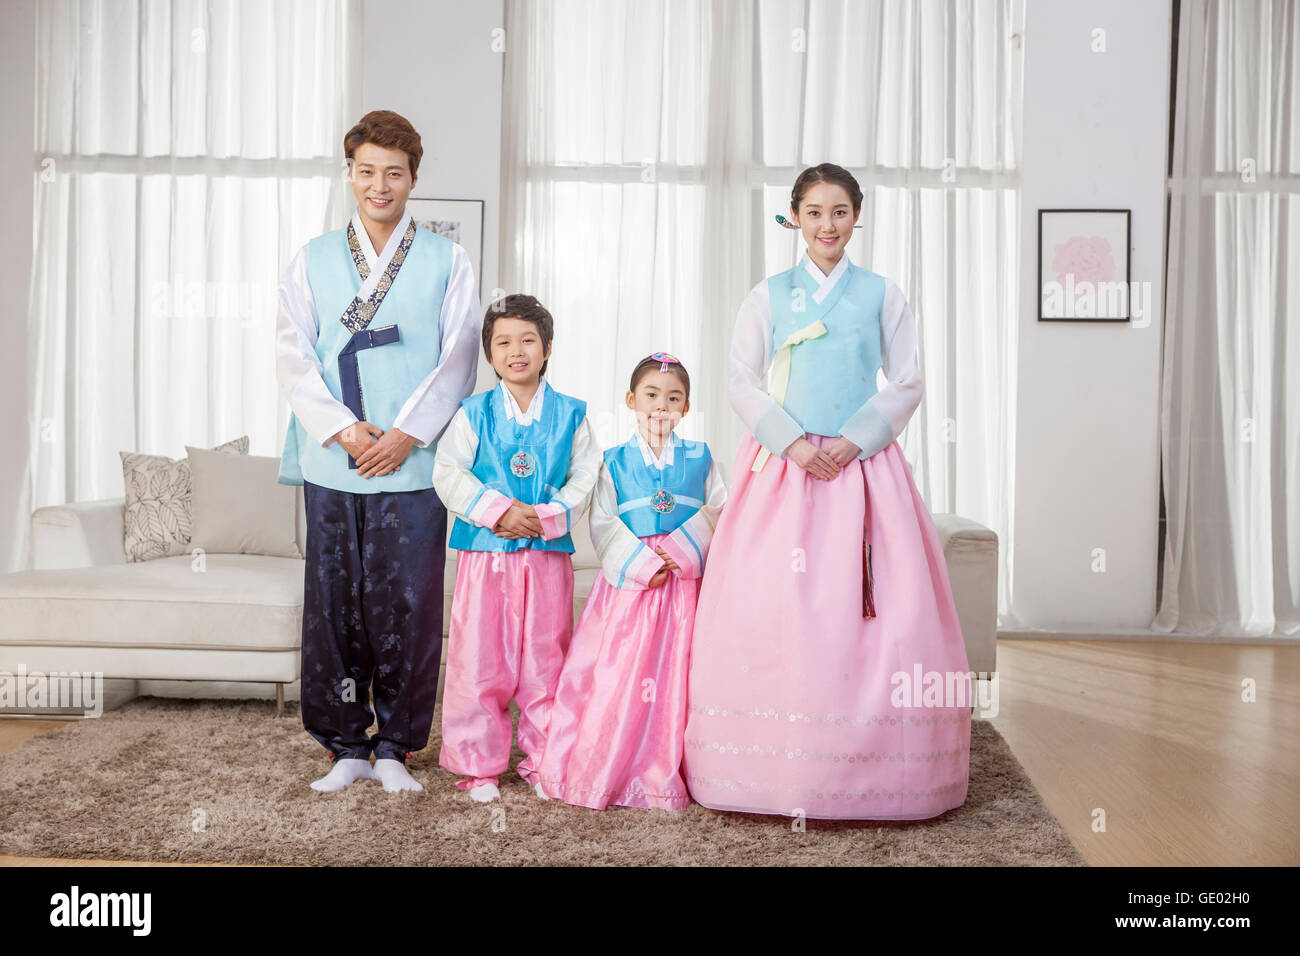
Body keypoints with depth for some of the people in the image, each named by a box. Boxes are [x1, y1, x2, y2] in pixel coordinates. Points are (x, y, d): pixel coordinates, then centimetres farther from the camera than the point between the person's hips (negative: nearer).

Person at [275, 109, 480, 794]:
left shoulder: (446, 260, 9)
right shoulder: (312, 260, 12)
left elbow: (458, 359, 1)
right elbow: (293, 357, 3)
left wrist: (406, 434, -10)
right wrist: (344, 429, -10)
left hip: (414, 468, -1)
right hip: (331, 465, 2)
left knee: (408, 607, 0)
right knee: (333, 606, 4)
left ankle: (394, 746, 14)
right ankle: (347, 746, 17)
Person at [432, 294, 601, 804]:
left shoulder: (571, 414, 6)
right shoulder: (473, 413, 4)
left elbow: (586, 478, 2)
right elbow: (448, 475, -3)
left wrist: (549, 516, -14)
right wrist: (499, 511, -14)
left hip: (549, 552, 1)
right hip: (485, 551, -1)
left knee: (545, 657, 7)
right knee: (479, 658, 2)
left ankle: (543, 761, 21)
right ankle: (478, 764, 15)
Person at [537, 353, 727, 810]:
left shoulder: (699, 458, 9)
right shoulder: (615, 462, 7)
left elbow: (717, 512, 4)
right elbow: (602, 524, 1)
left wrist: (682, 550, -11)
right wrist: (640, 563, -12)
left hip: (685, 581, 1)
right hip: (629, 582, -1)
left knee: (676, 675, 0)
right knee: (618, 674, -3)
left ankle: (667, 773, 11)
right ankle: (608, 771, 9)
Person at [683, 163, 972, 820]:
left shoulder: (883, 295, 9)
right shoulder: (768, 296, 9)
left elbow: (906, 384, 6)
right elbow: (742, 384, 4)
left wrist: (855, 441, -9)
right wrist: (794, 442, -10)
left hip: (862, 464, 0)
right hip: (781, 464, 0)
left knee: (866, 610, -5)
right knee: (771, 608, -5)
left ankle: (869, 766, 6)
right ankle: (775, 766, 5)